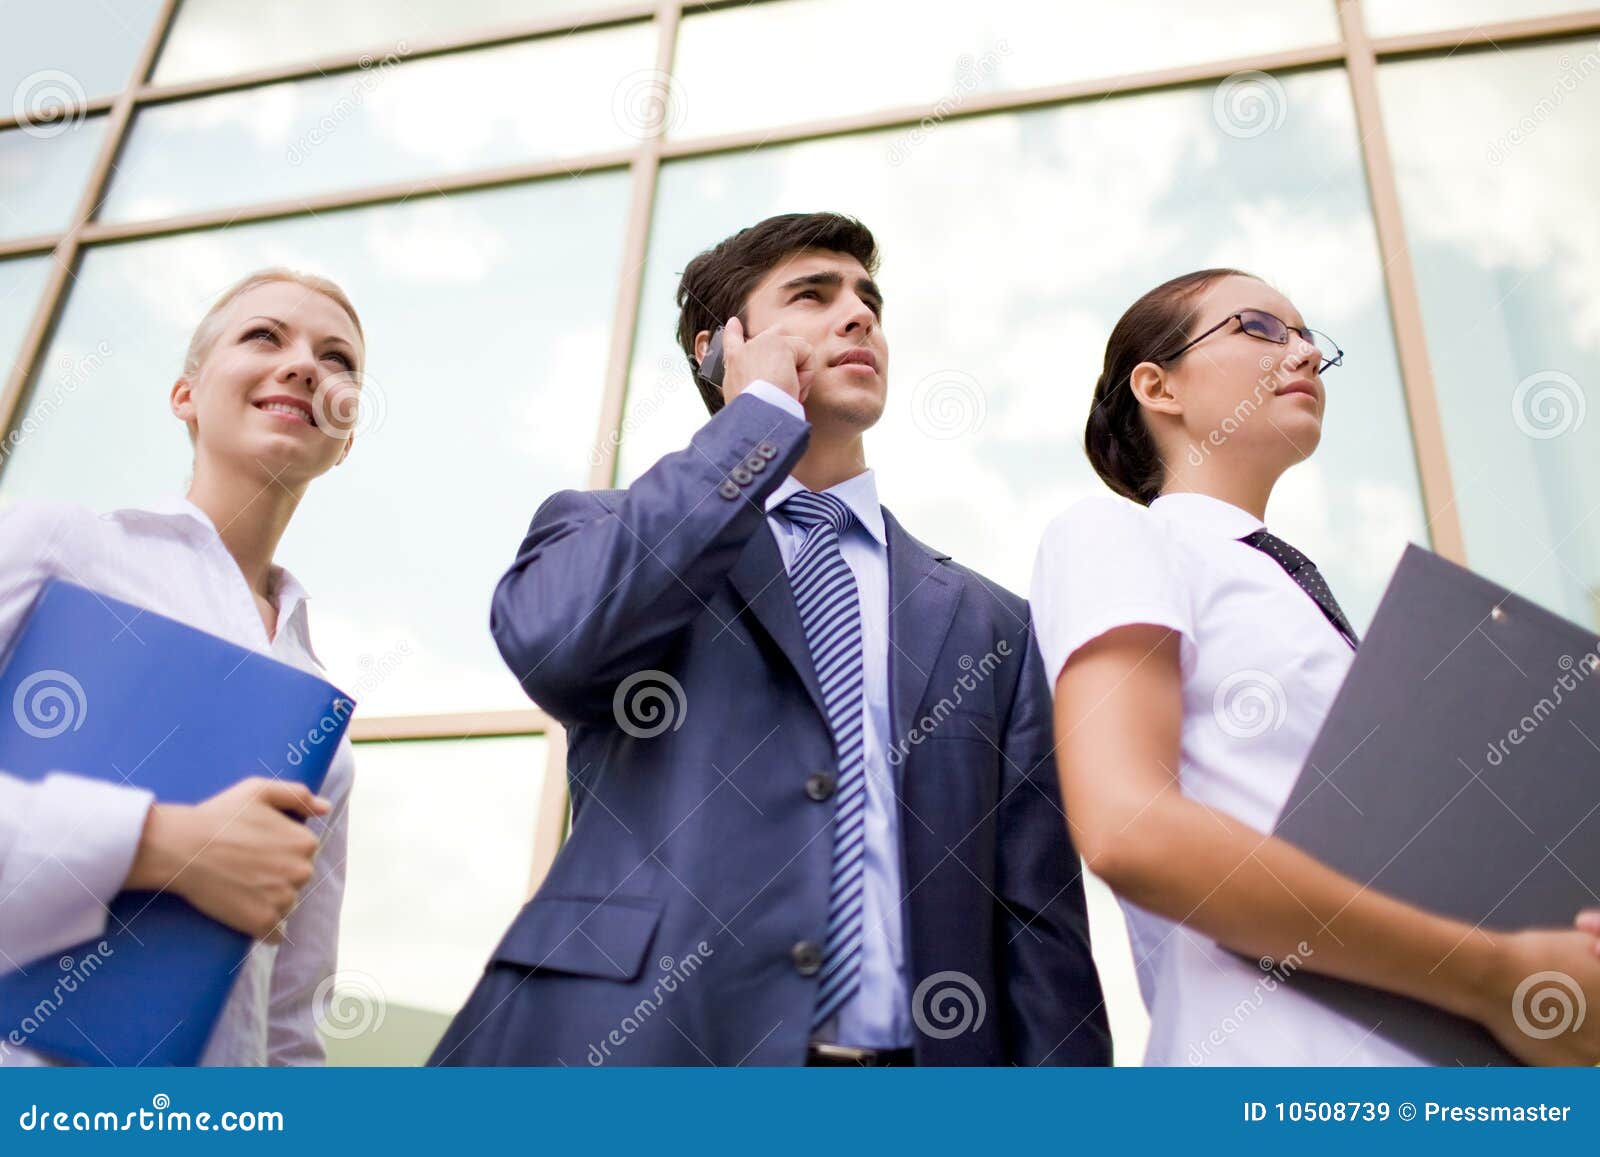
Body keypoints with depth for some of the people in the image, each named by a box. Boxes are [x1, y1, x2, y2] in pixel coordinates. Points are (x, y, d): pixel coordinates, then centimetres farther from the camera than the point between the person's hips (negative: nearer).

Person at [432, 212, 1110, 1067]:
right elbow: (553, 639, -18)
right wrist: (764, 410, -6)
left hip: (909, 1048, 3)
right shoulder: (605, 532, 6)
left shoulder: (988, 622, 10)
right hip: (626, 1040, -2)